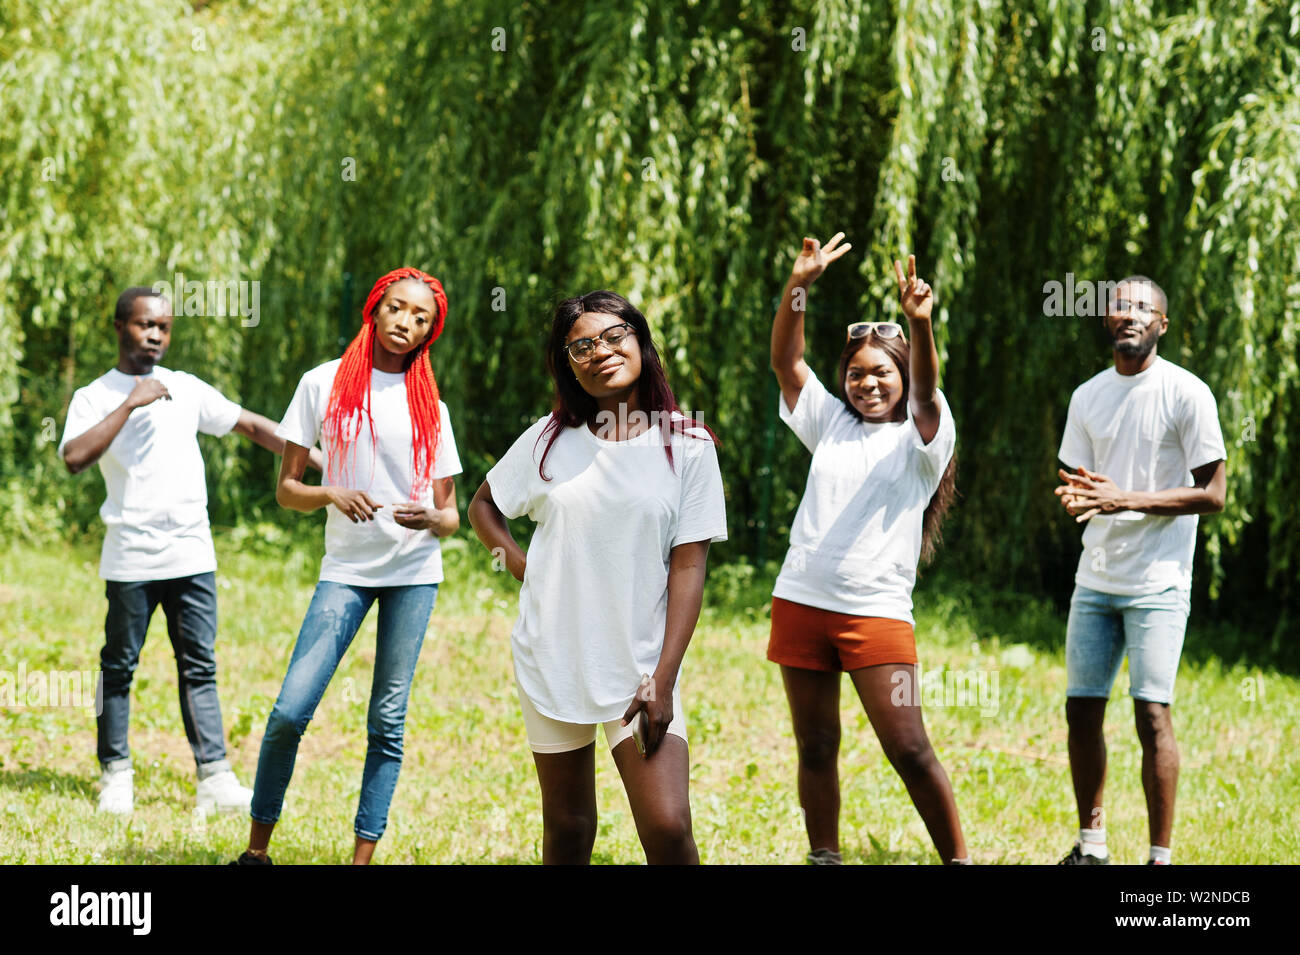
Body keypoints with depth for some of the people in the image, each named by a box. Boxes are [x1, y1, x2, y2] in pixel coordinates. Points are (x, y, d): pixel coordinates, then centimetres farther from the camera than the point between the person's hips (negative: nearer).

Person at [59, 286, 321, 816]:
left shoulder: (187, 389, 12)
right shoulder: (94, 397, 2)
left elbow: (252, 425, 16)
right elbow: (74, 457, -16)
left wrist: (319, 461, 10)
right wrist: (130, 404, -17)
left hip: (192, 554, 3)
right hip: (131, 558, -3)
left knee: (199, 667, 2)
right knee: (119, 666, 4)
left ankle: (215, 778, 0)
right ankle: (116, 775, 15)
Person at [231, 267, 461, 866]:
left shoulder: (429, 406, 8)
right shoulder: (325, 384, 3)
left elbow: (450, 515, 8)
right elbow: (286, 489, 3)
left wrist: (431, 519, -16)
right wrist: (331, 494, -18)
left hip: (415, 571, 2)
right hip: (346, 569, -2)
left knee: (388, 720, 0)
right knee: (291, 710, -12)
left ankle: (363, 856, 7)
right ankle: (256, 848, 4)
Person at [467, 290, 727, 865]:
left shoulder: (686, 447, -3)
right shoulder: (550, 440, 3)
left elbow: (688, 569, -6)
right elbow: (482, 507, 18)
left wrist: (662, 679, -12)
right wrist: (523, 569, 1)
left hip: (640, 664, -2)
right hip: (551, 660, 2)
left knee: (668, 829, -15)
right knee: (567, 830, 10)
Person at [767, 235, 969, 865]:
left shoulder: (920, 438, 3)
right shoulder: (830, 423, 13)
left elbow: (926, 390, -17)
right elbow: (785, 360, 4)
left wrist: (920, 323, -36)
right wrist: (798, 285, -11)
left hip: (876, 611, -4)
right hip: (800, 601, 4)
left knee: (909, 750, -8)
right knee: (816, 748, 9)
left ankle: (958, 860, 2)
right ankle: (823, 857, 18)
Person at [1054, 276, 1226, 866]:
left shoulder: (1186, 394, -7)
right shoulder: (1088, 397, 10)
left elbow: (1213, 493, -9)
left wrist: (1125, 499, -18)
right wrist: (1078, 496, -11)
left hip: (1158, 581, -6)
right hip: (1094, 579, 6)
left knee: (1151, 712, -11)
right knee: (1081, 709, 6)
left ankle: (1161, 857, -4)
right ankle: (1091, 844, 20)